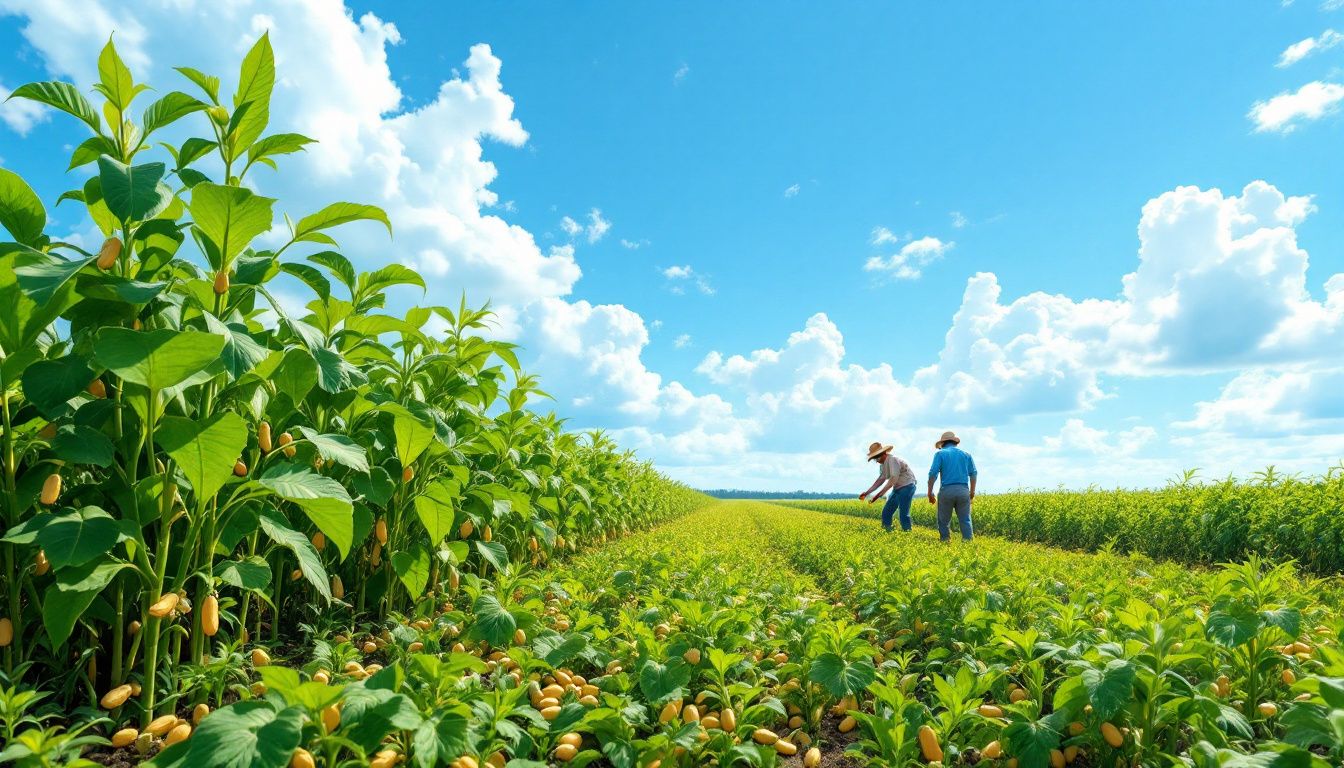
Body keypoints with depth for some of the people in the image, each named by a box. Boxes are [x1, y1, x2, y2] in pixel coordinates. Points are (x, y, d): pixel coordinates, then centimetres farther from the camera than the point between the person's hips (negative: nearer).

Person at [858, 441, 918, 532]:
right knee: (886, 512, 6)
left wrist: (879, 494, -32)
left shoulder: (893, 459, -22)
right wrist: (867, 493, 5)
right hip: (897, 488, 10)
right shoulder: (883, 464, 9)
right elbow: (881, 480, 11)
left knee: (903, 513, -15)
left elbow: (893, 479, -29)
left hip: (907, 486, -10)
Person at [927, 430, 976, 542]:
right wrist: (972, 492, 19)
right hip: (963, 490, 3)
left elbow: (933, 473, -5)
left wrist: (930, 492, -2)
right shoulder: (966, 454, 16)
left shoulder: (940, 454, 5)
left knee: (944, 521, 6)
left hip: (946, 490, -3)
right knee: (965, 520, 5)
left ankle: (945, 543, 7)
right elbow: (973, 474, 12)